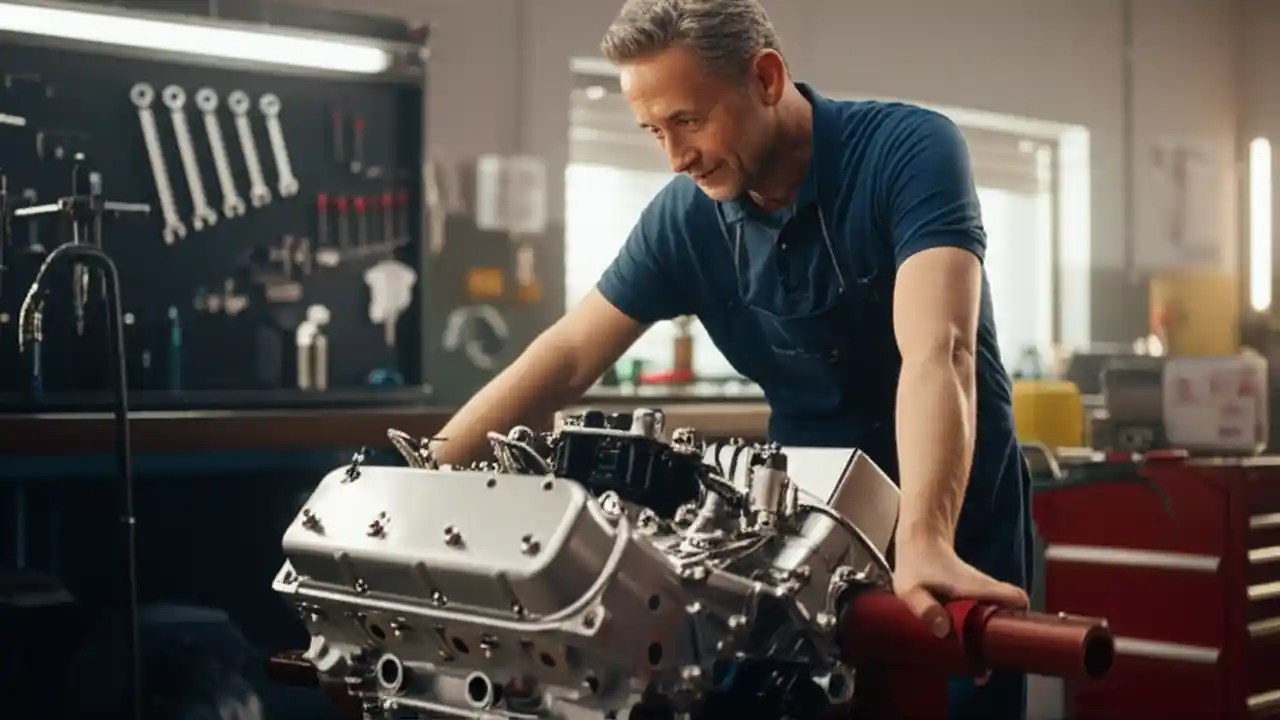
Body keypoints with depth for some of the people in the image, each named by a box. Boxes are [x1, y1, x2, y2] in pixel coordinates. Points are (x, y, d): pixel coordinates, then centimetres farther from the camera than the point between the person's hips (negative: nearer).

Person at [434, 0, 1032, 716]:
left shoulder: (911, 150, -23)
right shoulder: (684, 217, -9)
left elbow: (935, 351, -36)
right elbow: (568, 355, -5)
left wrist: (924, 541, -50)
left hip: (958, 508, -4)